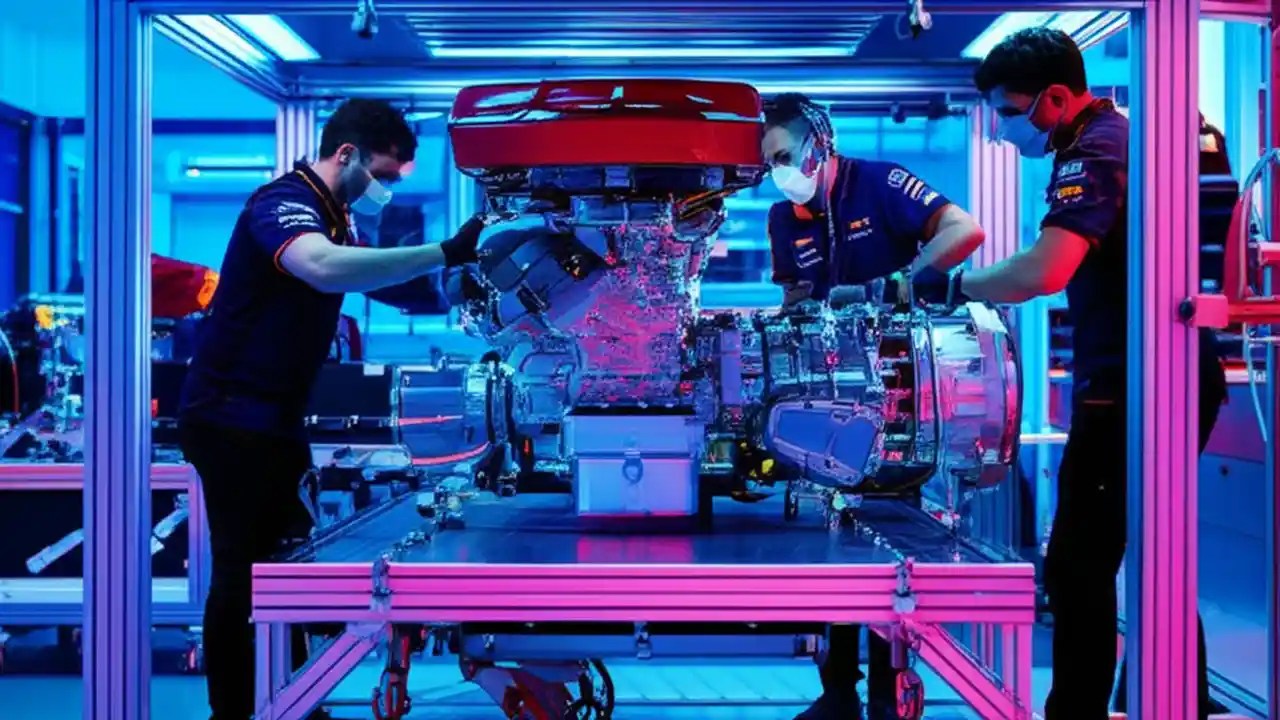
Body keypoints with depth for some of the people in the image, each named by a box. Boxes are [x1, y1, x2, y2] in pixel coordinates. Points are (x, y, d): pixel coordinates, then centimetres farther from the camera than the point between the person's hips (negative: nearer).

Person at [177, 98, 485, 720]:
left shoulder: (335, 218, 15)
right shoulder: (285, 201, -19)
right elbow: (324, 268, -40)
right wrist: (446, 253, -40)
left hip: (275, 418, 10)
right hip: (232, 417, -10)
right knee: (243, 575, -4)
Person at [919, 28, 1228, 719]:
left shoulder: (1094, 154, -17)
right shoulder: (1121, 134, 14)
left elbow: (1044, 271, -32)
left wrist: (954, 286, -19)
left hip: (1132, 387, -11)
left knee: (1078, 566, -6)